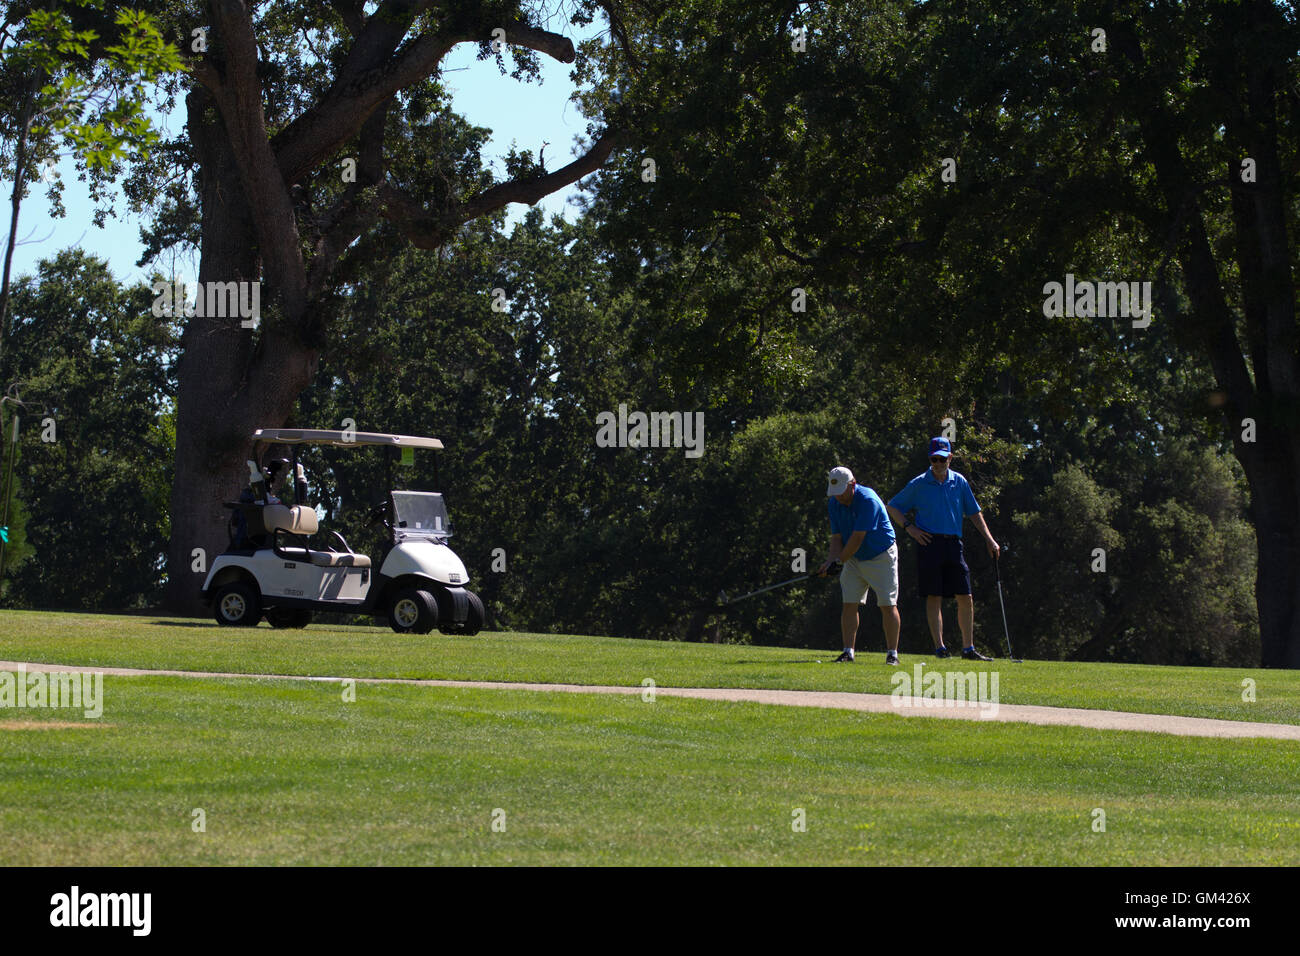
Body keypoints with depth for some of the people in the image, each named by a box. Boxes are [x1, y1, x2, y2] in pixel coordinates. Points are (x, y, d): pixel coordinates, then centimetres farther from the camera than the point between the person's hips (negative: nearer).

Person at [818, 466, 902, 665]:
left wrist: (840, 560, -19)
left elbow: (857, 538, -26)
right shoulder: (834, 504, -3)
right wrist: (831, 561, -17)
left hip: (881, 557, -6)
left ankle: (892, 653, -2)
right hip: (854, 559, 6)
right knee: (849, 604, -2)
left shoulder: (868, 500, -26)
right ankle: (848, 652, 0)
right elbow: (836, 538, -1)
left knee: (888, 605, -7)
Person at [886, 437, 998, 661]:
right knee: (934, 597, -5)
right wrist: (909, 527, -3)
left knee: (965, 598, 1)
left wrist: (989, 539, 12)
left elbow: (974, 512, 17)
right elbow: (893, 506, 10)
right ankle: (939, 647, -4)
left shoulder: (959, 481, 10)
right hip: (930, 542, -3)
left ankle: (968, 648, 7)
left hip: (953, 543, 3)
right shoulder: (918, 484, 1)